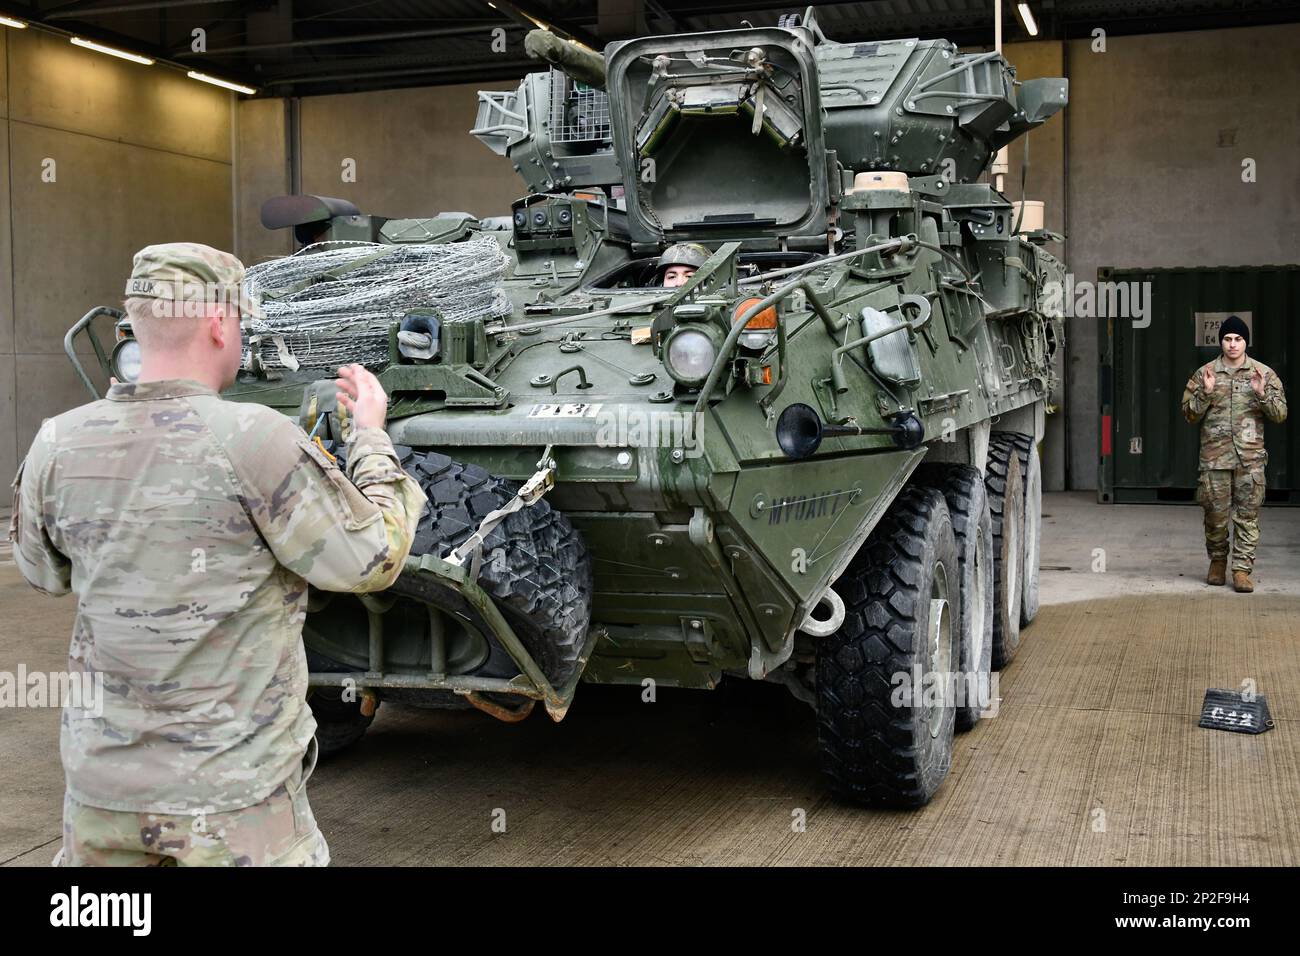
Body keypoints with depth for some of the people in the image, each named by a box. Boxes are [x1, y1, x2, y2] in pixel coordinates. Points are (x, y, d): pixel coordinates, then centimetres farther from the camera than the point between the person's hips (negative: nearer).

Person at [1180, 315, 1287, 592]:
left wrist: (1262, 394, -14)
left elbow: (1280, 413, 3)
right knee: (1215, 514, 6)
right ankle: (1218, 561, 27)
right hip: (1215, 456, 0)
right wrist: (1205, 392, -12)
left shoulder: (1264, 374, 5)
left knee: (1248, 515, -1)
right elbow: (1189, 414, 4)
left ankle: (1242, 570, 4)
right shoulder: (1204, 374, 5)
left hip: (1250, 457, 0)